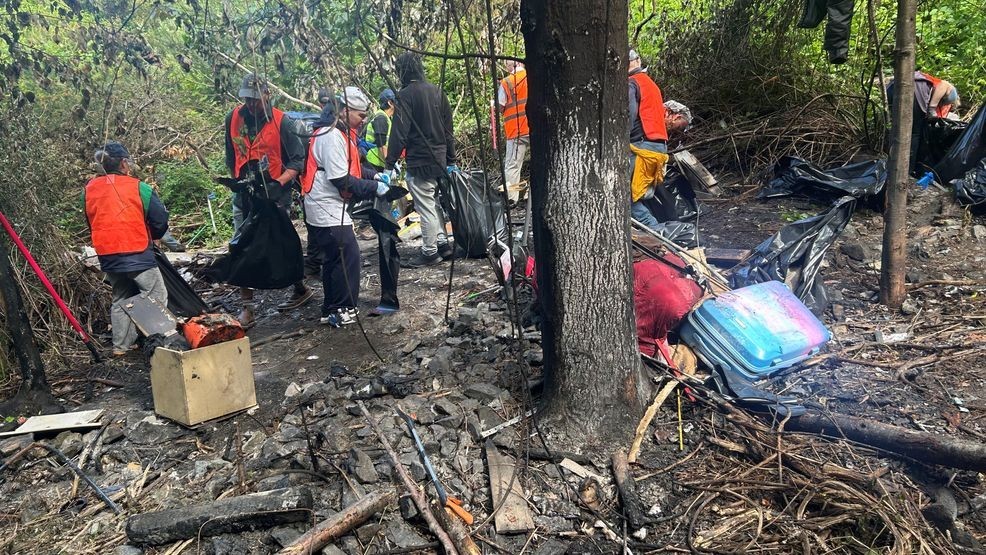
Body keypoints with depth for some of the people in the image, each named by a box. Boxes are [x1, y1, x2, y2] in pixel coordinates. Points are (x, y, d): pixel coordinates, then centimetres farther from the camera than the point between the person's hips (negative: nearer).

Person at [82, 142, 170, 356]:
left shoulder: (89, 190, 5)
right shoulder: (139, 188, -10)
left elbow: (91, 223, 16)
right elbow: (160, 221, -6)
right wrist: (151, 236, 14)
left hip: (106, 257, 6)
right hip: (137, 254, -6)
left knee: (120, 299, 20)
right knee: (157, 298, 3)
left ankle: (121, 346, 24)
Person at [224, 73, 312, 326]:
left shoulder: (282, 122, -10)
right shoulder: (233, 118, 3)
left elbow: (298, 160, -9)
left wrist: (280, 183, -22)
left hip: (274, 195, -4)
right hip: (243, 194, 4)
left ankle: (301, 289, 28)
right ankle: (247, 307, 7)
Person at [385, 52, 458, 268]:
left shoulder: (406, 94, -11)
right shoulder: (437, 91, 10)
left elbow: (399, 133, -16)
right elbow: (448, 129, 14)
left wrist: (389, 164, -12)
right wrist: (451, 161, 19)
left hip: (419, 162, -7)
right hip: (439, 159, 8)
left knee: (426, 207, -1)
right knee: (435, 203, 18)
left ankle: (430, 252, 6)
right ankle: (443, 244, 22)